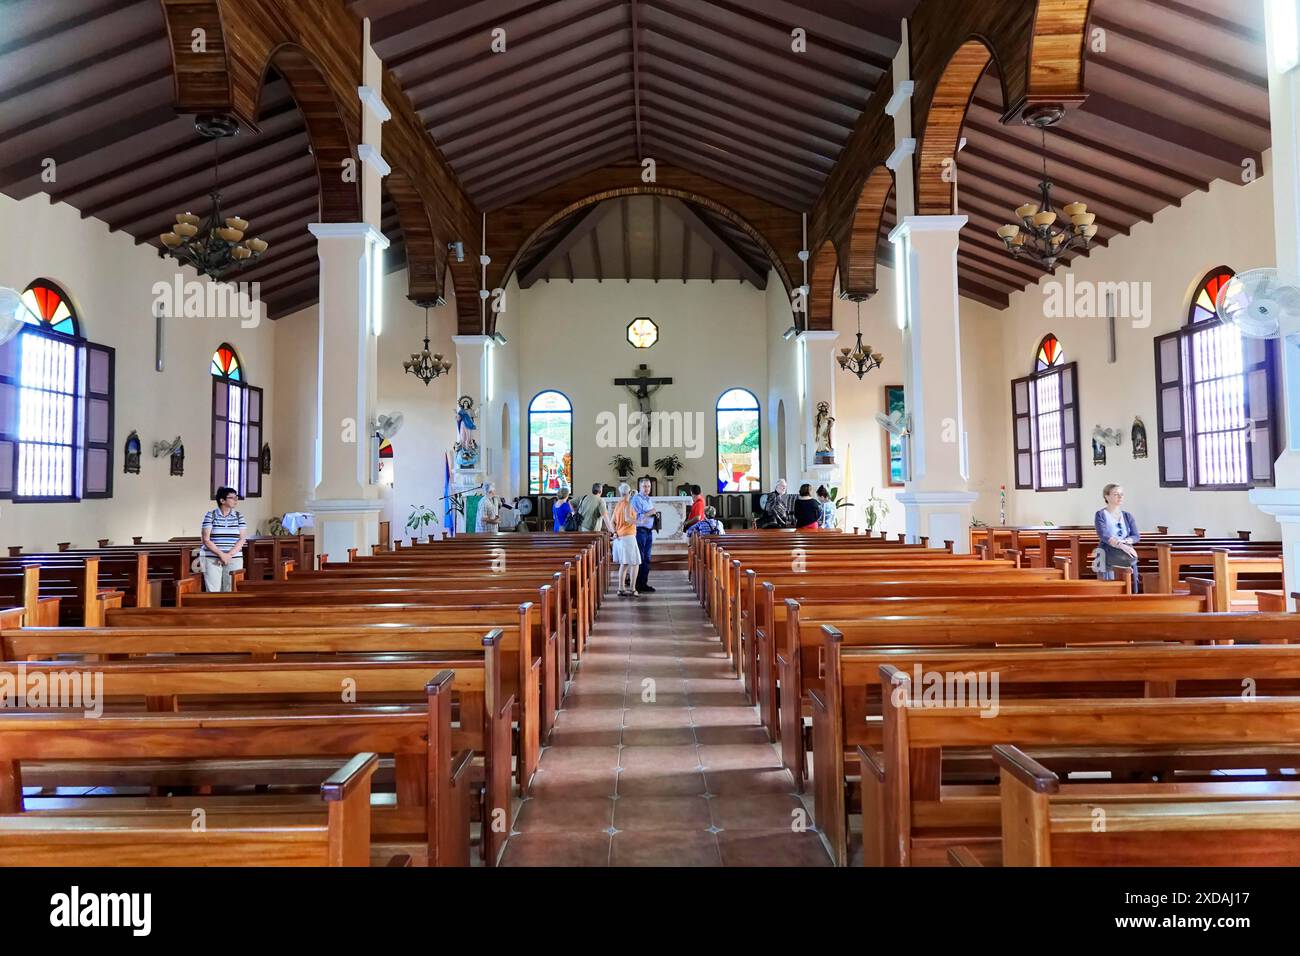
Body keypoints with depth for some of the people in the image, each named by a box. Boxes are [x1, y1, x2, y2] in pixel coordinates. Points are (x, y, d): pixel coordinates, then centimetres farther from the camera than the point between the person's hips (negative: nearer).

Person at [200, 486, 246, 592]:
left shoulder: (239, 517, 7)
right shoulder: (210, 516, 1)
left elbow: (242, 540, 2)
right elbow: (206, 540, -4)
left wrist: (229, 555, -11)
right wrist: (221, 554, -13)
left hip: (234, 560, 2)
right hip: (212, 559, -2)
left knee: (230, 591, -2)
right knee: (212, 591, -6)